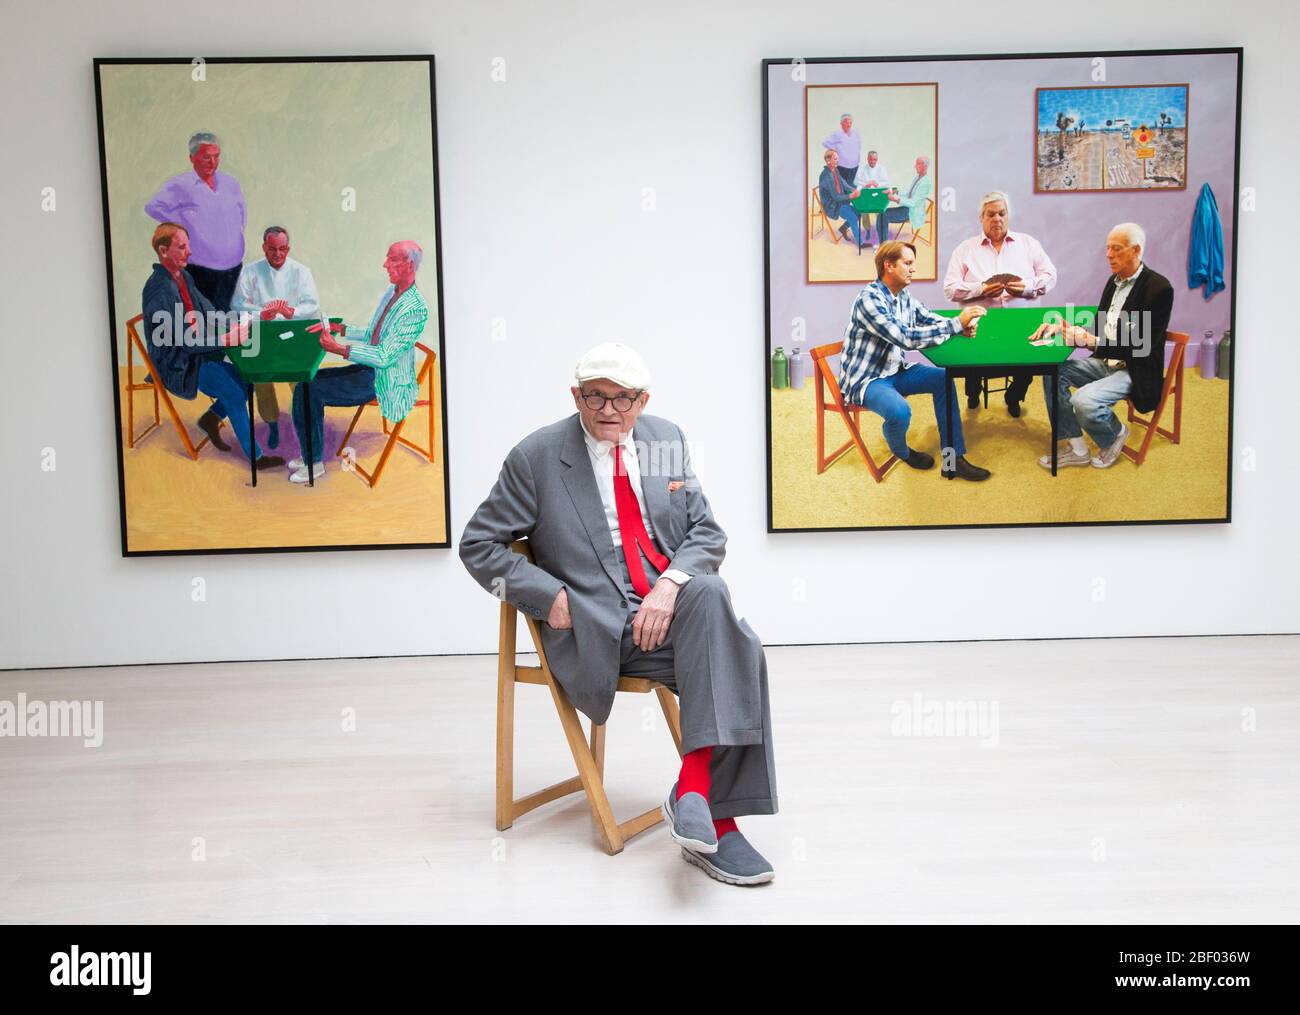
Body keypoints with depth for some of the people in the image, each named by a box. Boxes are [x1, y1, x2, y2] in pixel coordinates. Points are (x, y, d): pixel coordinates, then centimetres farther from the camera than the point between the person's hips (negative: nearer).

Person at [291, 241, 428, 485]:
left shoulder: (415, 308, -22)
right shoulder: (391, 293, 9)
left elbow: (385, 356, -26)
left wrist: (340, 349, -29)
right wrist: (338, 328, 8)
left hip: (384, 382, -10)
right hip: (370, 369, 10)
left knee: (308, 390, -15)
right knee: (310, 382, 4)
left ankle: (314, 463, -2)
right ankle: (311, 454, 12)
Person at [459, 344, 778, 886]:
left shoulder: (667, 439, 10)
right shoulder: (536, 456, -2)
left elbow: (706, 532, 7)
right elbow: (478, 545, 2)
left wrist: (670, 586, -15)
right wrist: (552, 597, -11)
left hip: (674, 604, 4)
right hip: (597, 634, -4)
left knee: (708, 590, -32)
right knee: (720, 651, -29)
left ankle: (696, 789, -32)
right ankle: (714, 822, -25)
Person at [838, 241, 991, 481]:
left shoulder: (903, 296, 4)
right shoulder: (869, 299, -23)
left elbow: (933, 320, 12)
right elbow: (907, 338, -31)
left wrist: (962, 325, -11)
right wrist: (956, 324, -28)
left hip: (894, 370, 9)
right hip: (865, 378, -9)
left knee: (942, 379, 0)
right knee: (900, 411, -32)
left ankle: (953, 459, 1)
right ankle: (902, 452, 4)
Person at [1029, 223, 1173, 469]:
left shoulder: (1158, 288, -17)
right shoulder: (1115, 280, 9)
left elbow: (1141, 347, -23)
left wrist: (1092, 341, -30)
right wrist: (1061, 328, -1)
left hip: (1134, 371, -8)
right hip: (1106, 362, 8)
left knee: (1084, 401, -29)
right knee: (1053, 372, -9)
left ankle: (1116, 434, 6)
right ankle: (1076, 448, -1)